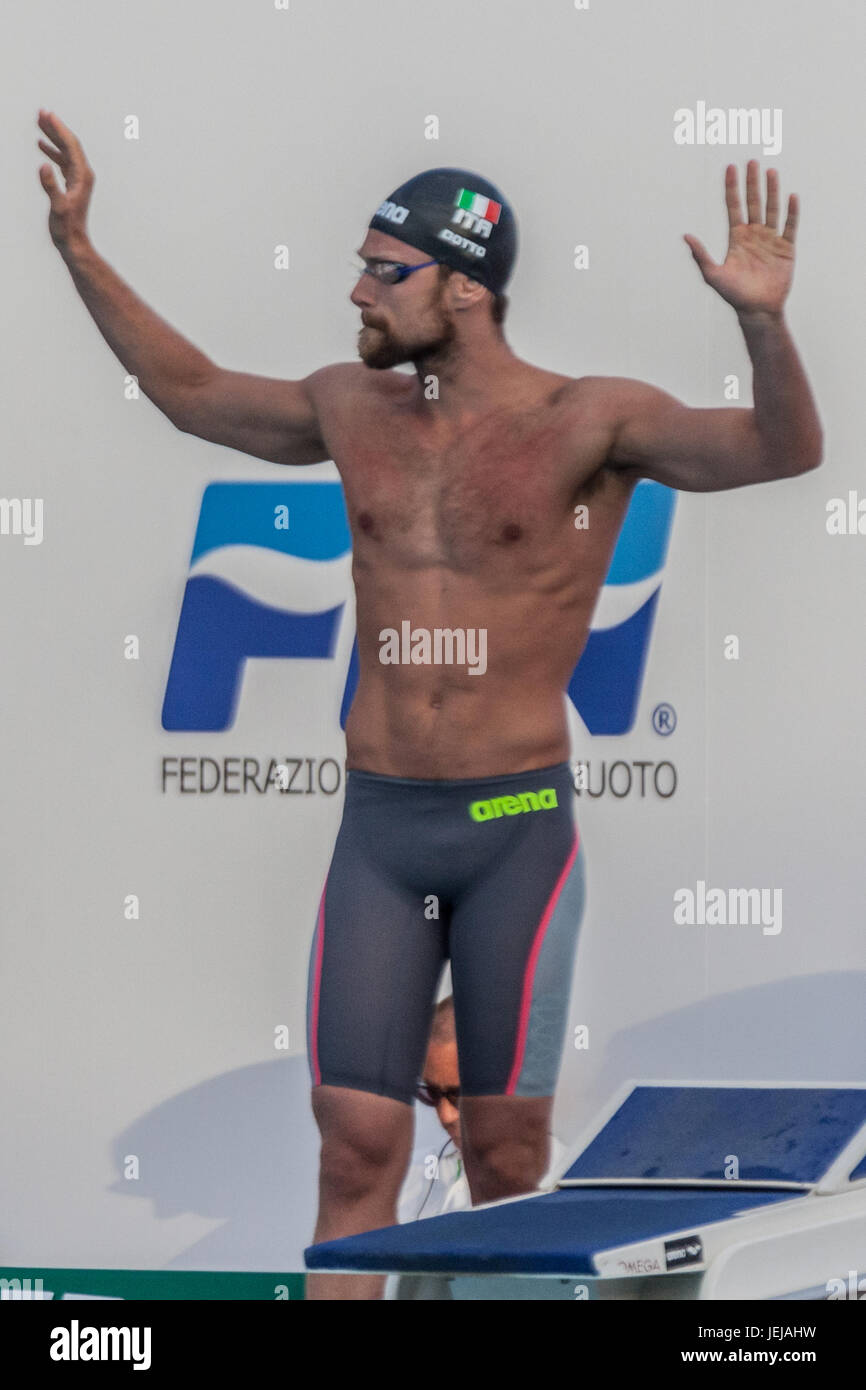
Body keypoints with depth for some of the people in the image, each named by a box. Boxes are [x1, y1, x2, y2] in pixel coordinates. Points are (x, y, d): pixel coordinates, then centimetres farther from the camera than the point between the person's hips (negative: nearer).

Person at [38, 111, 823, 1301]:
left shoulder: (589, 421, -7)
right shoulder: (355, 407, 8)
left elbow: (783, 449, -17)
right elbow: (191, 392, 24)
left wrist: (764, 321, -36)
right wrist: (78, 247, 21)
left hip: (518, 828, -3)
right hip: (377, 828, 4)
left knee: (507, 1154, 6)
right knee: (356, 1147, -1)